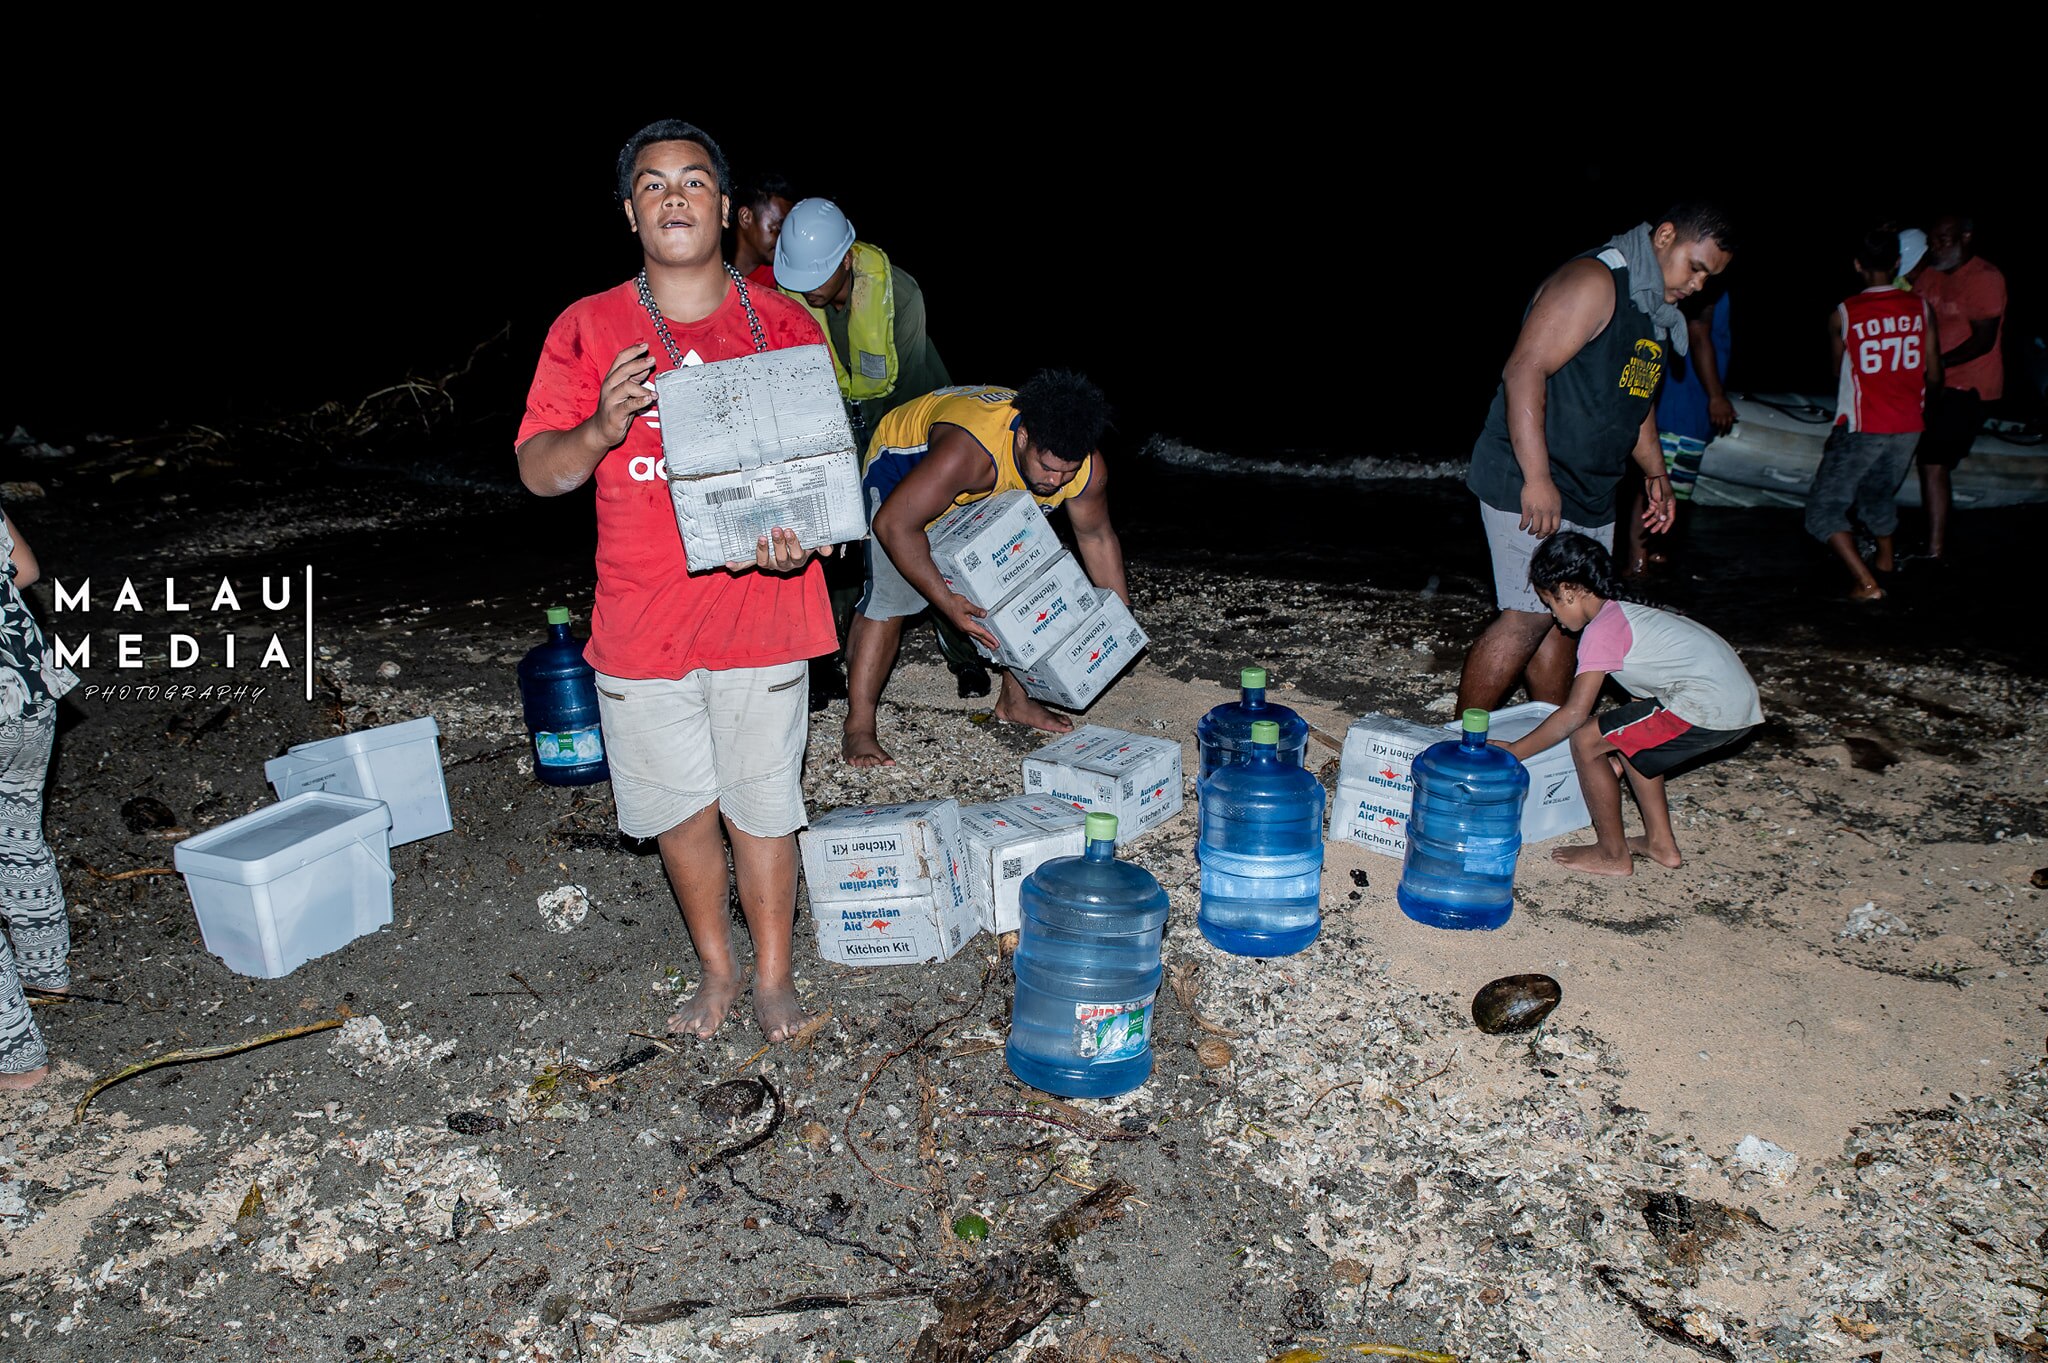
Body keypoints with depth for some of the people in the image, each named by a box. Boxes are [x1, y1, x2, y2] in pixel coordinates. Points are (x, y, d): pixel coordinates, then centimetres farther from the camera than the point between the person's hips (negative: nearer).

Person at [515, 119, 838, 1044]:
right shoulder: (586, 329, 2)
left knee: (761, 807, 7)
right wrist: (603, 429, -20)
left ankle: (774, 975, 27)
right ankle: (715, 970, 33)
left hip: (760, 612, -1)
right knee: (679, 808, 13)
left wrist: (799, 536, -17)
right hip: (641, 621, 1)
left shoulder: (785, 329, 1)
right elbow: (539, 472, 1)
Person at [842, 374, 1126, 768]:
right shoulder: (968, 450, -45)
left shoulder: (1088, 470, -26)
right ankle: (858, 728, -13)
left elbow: (1096, 536, -6)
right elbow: (893, 524, -39)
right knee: (890, 592, -17)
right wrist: (947, 602, -39)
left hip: (995, 495, 6)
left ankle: (1014, 700, 20)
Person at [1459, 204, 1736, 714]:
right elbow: (1524, 370, -22)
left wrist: (1656, 472, 16)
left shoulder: (1656, 313, 17)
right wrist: (1537, 479, -27)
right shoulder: (1594, 281, -13)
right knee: (1527, 617, -11)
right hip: (1531, 486, -9)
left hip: (1591, 494, 9)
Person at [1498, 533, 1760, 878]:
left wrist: (1513, 751, -3)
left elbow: (1574, 714, -11)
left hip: (1708, 712, -10)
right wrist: (1619, 750, 29)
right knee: (1631, 739, 27)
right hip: (1740, 705, 10)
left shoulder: (1602, 630, -9)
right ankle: (1660, 843, 30)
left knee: (1586, 741, -2)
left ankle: (1613, 854, 10)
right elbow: (1644, 697, 26)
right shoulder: (1627, 613, 20)